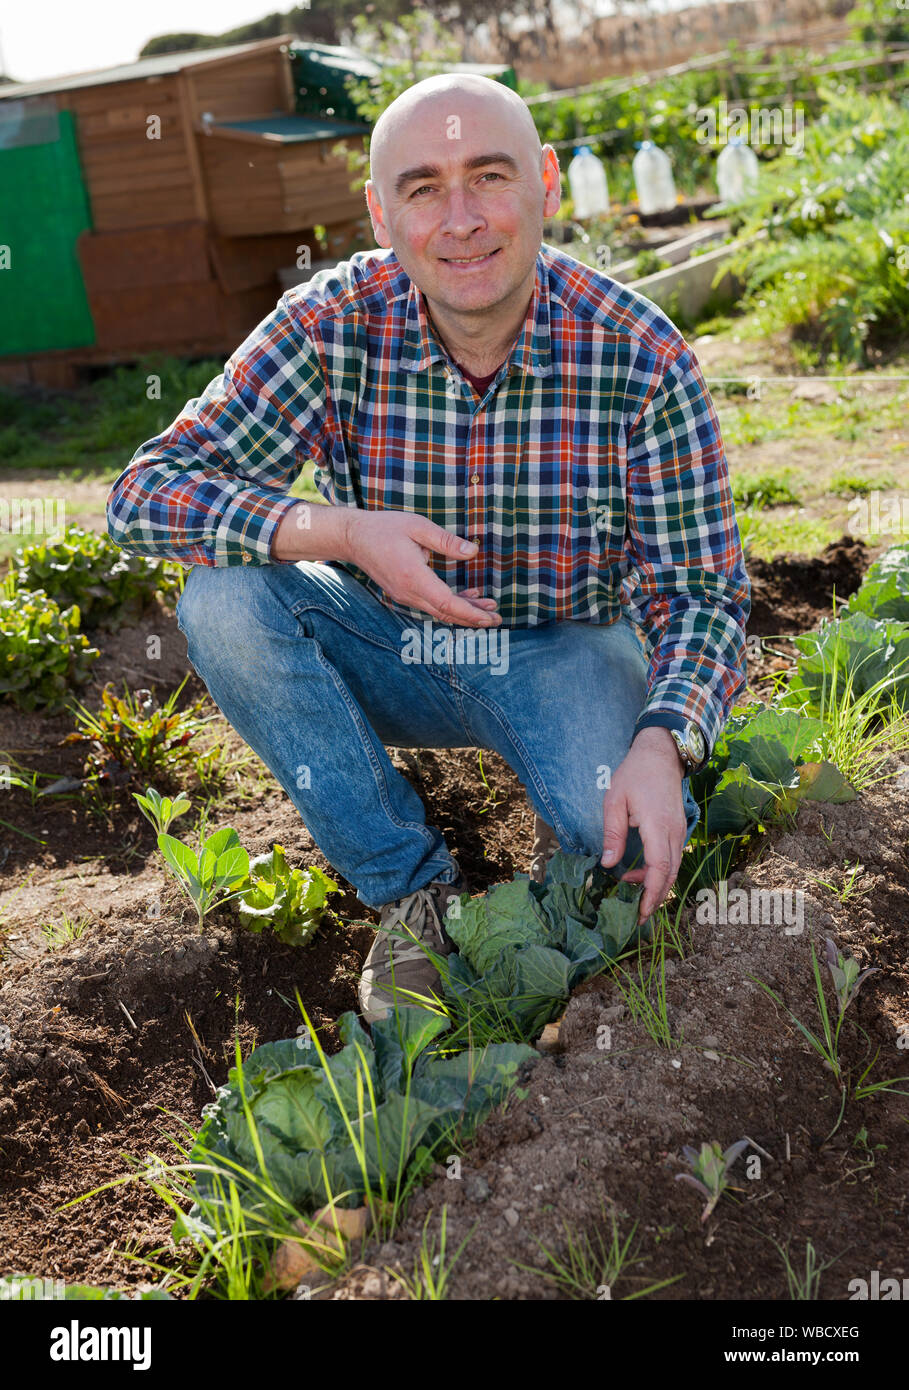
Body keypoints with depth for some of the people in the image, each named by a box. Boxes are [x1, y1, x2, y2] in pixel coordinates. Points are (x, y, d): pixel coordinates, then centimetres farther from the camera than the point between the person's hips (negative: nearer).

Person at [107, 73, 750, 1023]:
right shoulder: (332, 325, -16)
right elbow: (146, 492, -18)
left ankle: (577, 834, 11)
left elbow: (702, 594, -15)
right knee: (220, 602, -25)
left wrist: (661, 747, -35)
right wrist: (343, 530, -33)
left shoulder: (642, 358, -18)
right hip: (386, 649, 3)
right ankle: (410, 890, -10)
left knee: (631, 827, -31)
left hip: (562, 649, -2)